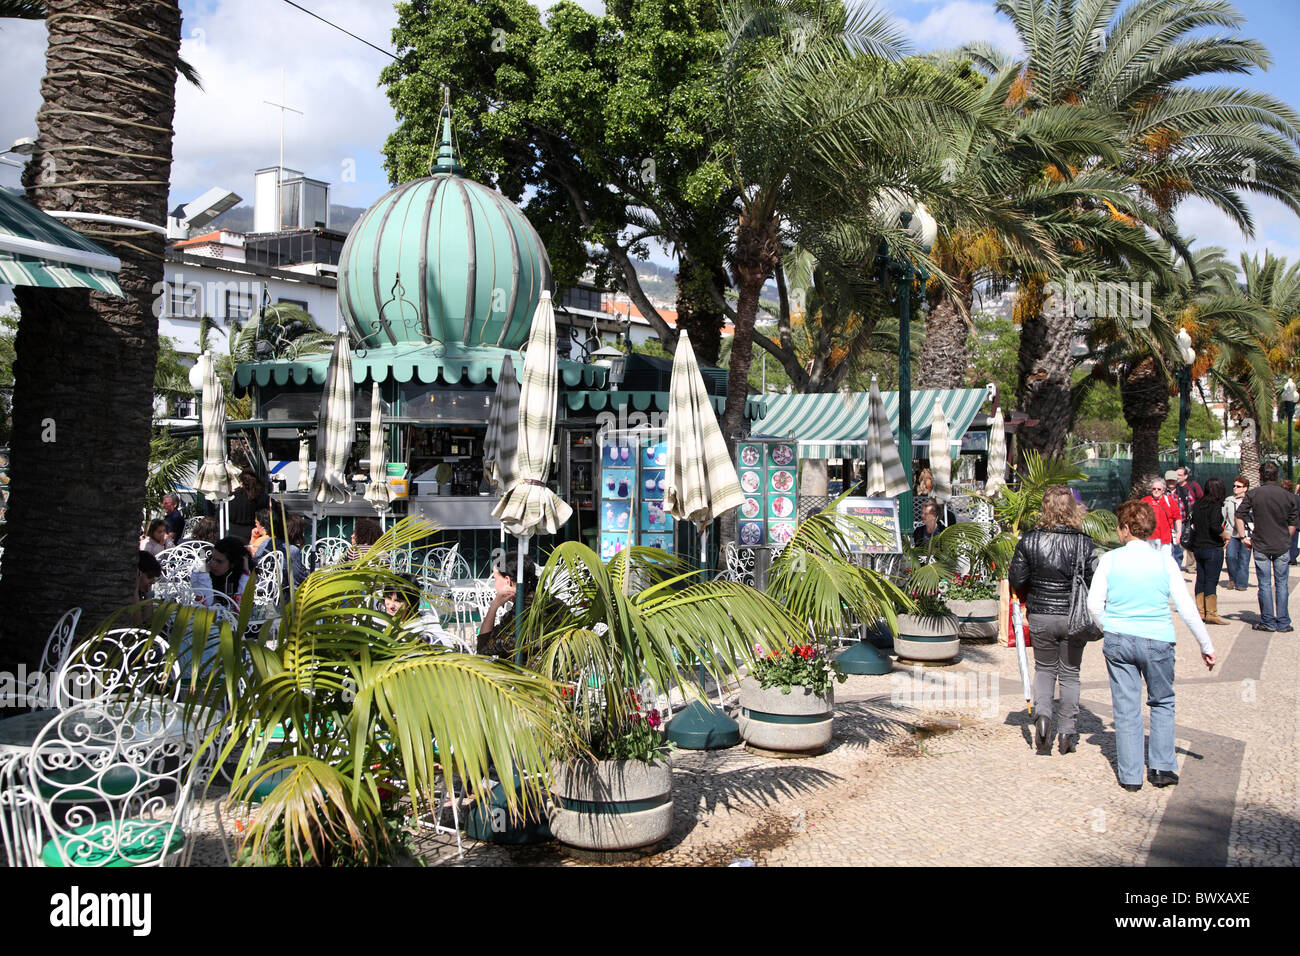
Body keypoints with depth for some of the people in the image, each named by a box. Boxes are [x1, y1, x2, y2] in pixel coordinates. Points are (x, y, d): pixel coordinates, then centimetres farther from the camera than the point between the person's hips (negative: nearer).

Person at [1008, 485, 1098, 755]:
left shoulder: (1029, 540, -9)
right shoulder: (1084, 543, -10)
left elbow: (1016, 580, -5)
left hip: (1040, 616, 0)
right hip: (1074, 618, 0)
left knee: (1044, 668, 19)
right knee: (1070, 673, 14)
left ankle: (1042, 713, -4)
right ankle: (1068, 732, 16)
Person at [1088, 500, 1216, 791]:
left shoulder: (1110, 559, -3)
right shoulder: (1164, 561, -2)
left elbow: (1094, 603, -4)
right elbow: (1187, 608, -3)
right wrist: (1206, 646, 5)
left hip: (1118, 640, 0)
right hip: (1158, 640, 0)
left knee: (1126, 707, 8)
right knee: (1162, 703, 19)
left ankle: (1130, 775, 12)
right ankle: (1162, 768, 17)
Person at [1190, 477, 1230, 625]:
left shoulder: (1197, 505, 7)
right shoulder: (1215, 506, -14)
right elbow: (1214, 525, -24)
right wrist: (1225, 535, -8)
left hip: (1198, 547, 7)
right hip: (1213, 548, -7)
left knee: (1200, 579, 11)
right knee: (1211, 581, -4)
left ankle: (1200, 612, 16)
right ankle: (1211, 614, -2)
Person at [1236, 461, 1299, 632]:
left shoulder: (1253, 494, -6)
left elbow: (1239, 515, -8)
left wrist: (1243, 537, 0)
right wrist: (1285, 539, 16)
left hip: (1260, 546, -1)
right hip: (1282, 546, 1)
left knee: (1265, 584, 4)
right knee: (1281, 583, 7)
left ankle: (1268, 621, 7)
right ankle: (1283, 622, 9)